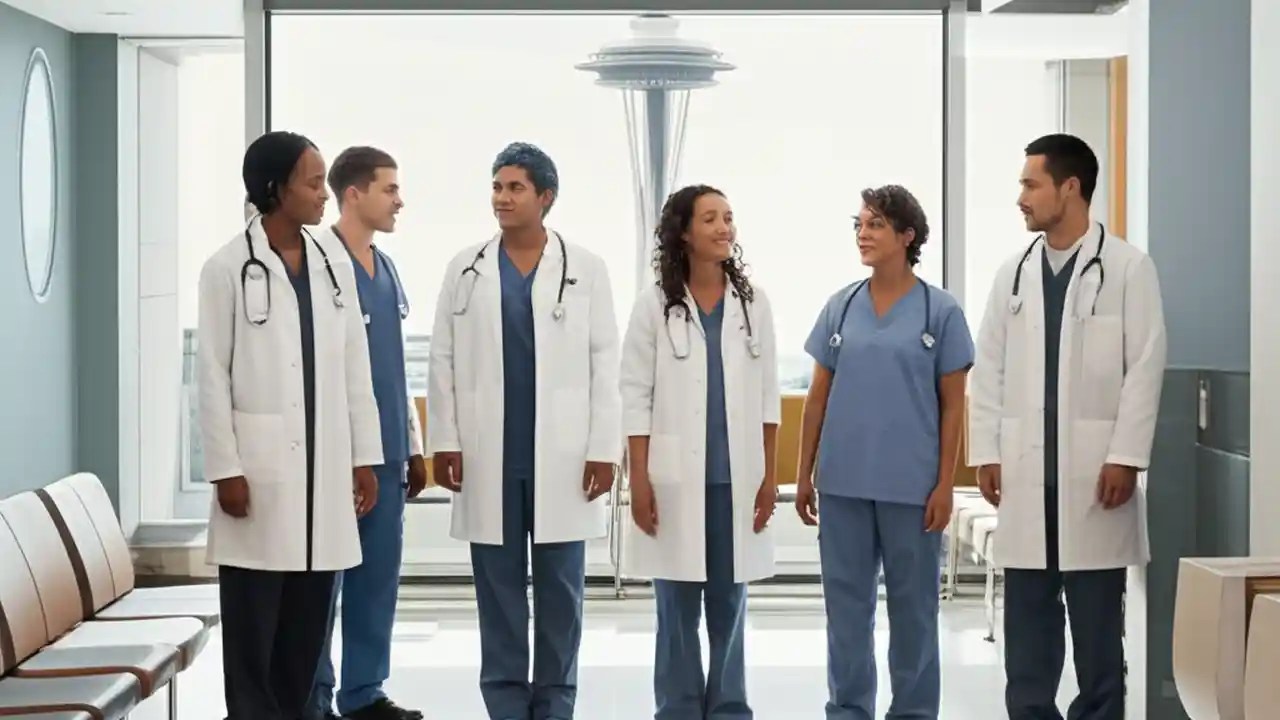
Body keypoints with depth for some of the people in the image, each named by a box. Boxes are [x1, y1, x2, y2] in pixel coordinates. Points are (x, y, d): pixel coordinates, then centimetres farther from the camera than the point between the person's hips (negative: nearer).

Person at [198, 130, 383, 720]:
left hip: (323, 464, 5)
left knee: (309, 621, 9)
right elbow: (213, 375, -6)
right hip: (260, 467, -4)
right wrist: (226, 469, -10)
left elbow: (355, 367, 10)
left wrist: (365, 456, 8)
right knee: (252, 623, 1)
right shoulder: (228, 268, -6)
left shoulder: (335, 263, 8)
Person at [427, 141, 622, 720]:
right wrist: (444, 442, -1)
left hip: (561, 457, -1)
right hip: (489, 457, 1)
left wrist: (604, 449, -6)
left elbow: (604, 366, 0)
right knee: (499, 588, 6)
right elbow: (444, 363, 5)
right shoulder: (466, 269, 6)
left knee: (560, 588, 5)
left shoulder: (586, 270, 3)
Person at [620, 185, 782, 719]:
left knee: (729, 605, 8)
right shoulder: (655, 304, -1)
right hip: (676, 479, -2)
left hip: (738, 479, 2)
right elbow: (635, 396, -1)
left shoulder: (753, 302, 5)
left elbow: (768, 395, 7)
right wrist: (639, 480, -6)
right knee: (678, 609, 4)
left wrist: (770, 475, 3)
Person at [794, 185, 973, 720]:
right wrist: (804, 473, 6)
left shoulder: (940, 311, -2)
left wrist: (945, 484, -7)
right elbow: (818, 396, 9)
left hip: (911, 484, -3)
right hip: (844, 481, 3)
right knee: (846, 602, 8)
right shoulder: (840, 307, 6)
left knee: (913, 605, 7)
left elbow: (952, 406, -1)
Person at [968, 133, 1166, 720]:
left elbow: (1145, 367, -5)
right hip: (1024, 469, 4)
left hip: (1093, 469, -4)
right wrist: (985, 452, 2)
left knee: (1098, 625, 4)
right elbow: (989, 369, 9)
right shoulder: (1013, 273, 10)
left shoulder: (1127, 267, -2)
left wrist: (1126, 457, -11)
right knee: (1026, 627, 7)